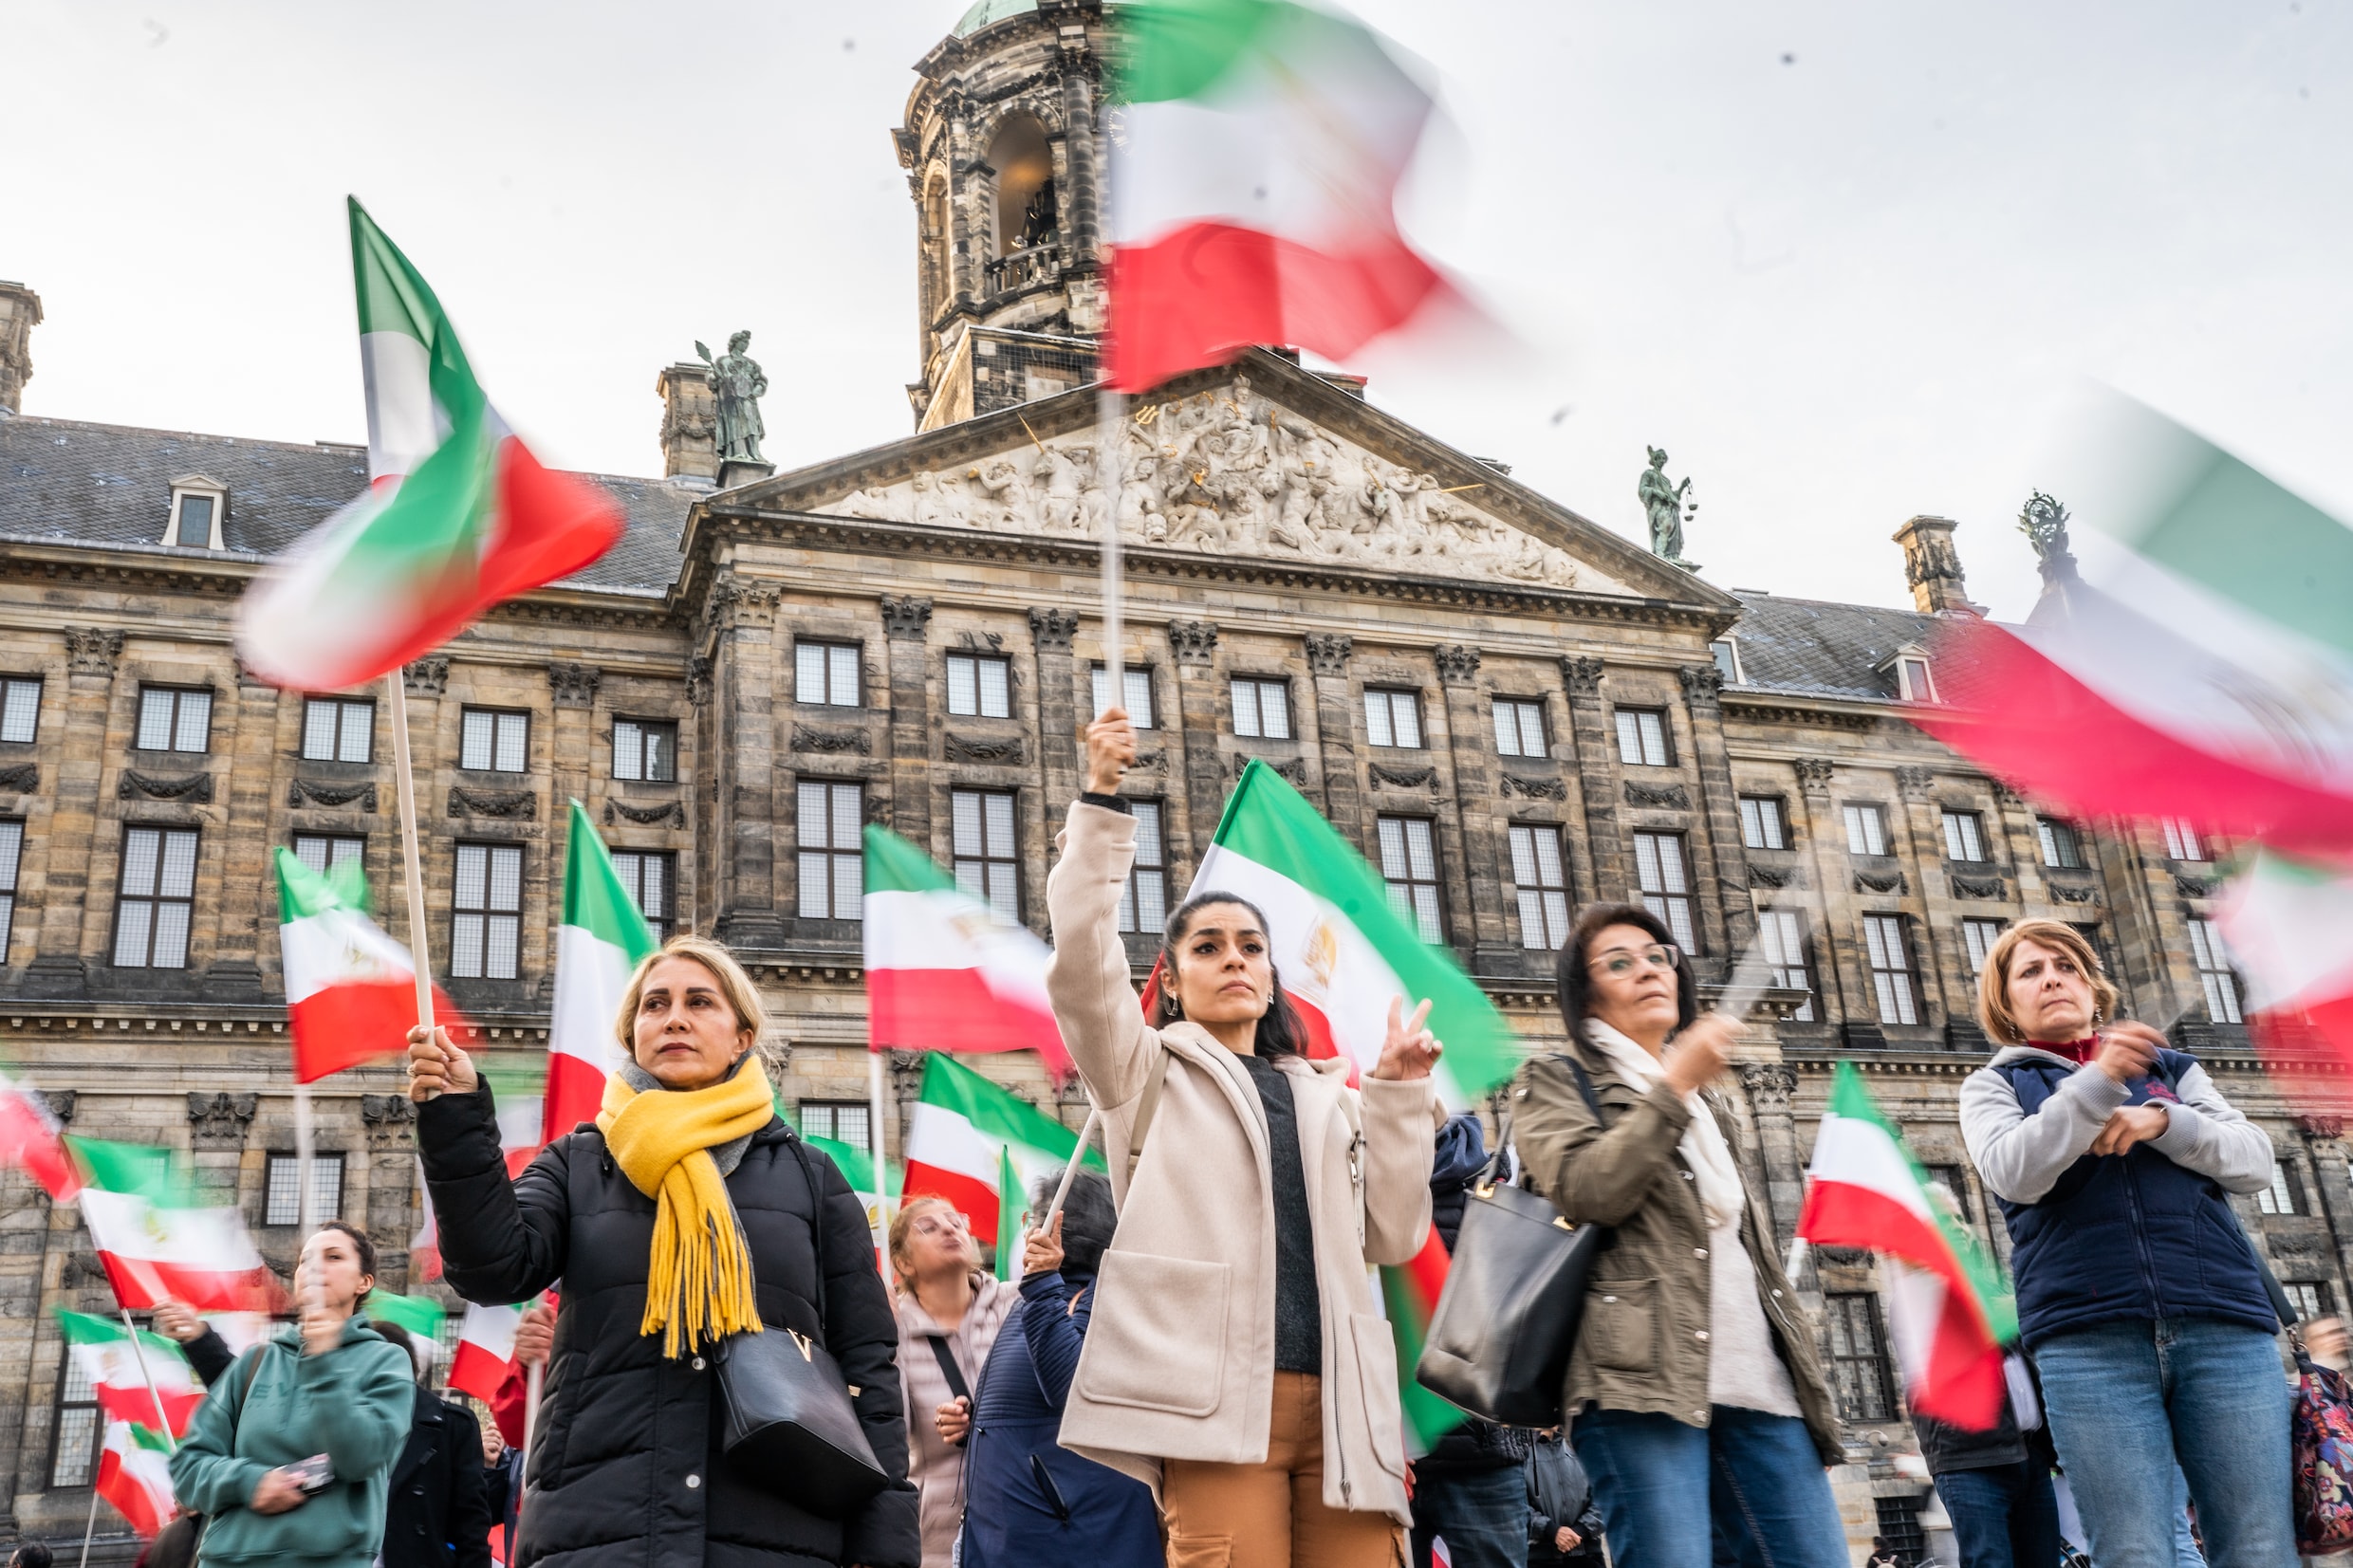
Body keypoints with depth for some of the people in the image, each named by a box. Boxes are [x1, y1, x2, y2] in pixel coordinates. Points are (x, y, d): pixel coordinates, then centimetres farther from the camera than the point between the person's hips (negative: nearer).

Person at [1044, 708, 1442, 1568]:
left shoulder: (1325, 1096, 25)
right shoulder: (1149, 1074, 15)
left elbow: (1391, 1236, 16)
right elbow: (1081, 969, -4)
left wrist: (1398, 1094, 11)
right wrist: (1102, 804, -9)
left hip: (1340, 1398, 4)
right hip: (1218, 1394, -4)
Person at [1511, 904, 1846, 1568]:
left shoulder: (1705, 1105, 31)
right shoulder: (1555, 1080, 10)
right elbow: (1585, 1191, -9)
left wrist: (1802, 1367, 21)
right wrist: (1674, 1084, -7)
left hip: (1756, 1380, 7)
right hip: (1644, 1375, -6)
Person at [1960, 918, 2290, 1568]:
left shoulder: (2170, 1069, 24)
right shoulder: (1995, 1085, 15)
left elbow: (2255, 1161, 10)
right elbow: (2012, 1173, -6)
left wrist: (2163, 1121, -8)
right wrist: (2097, 1082, -19)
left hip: (2224, 1324, 3)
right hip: (2089, 1336, -2)